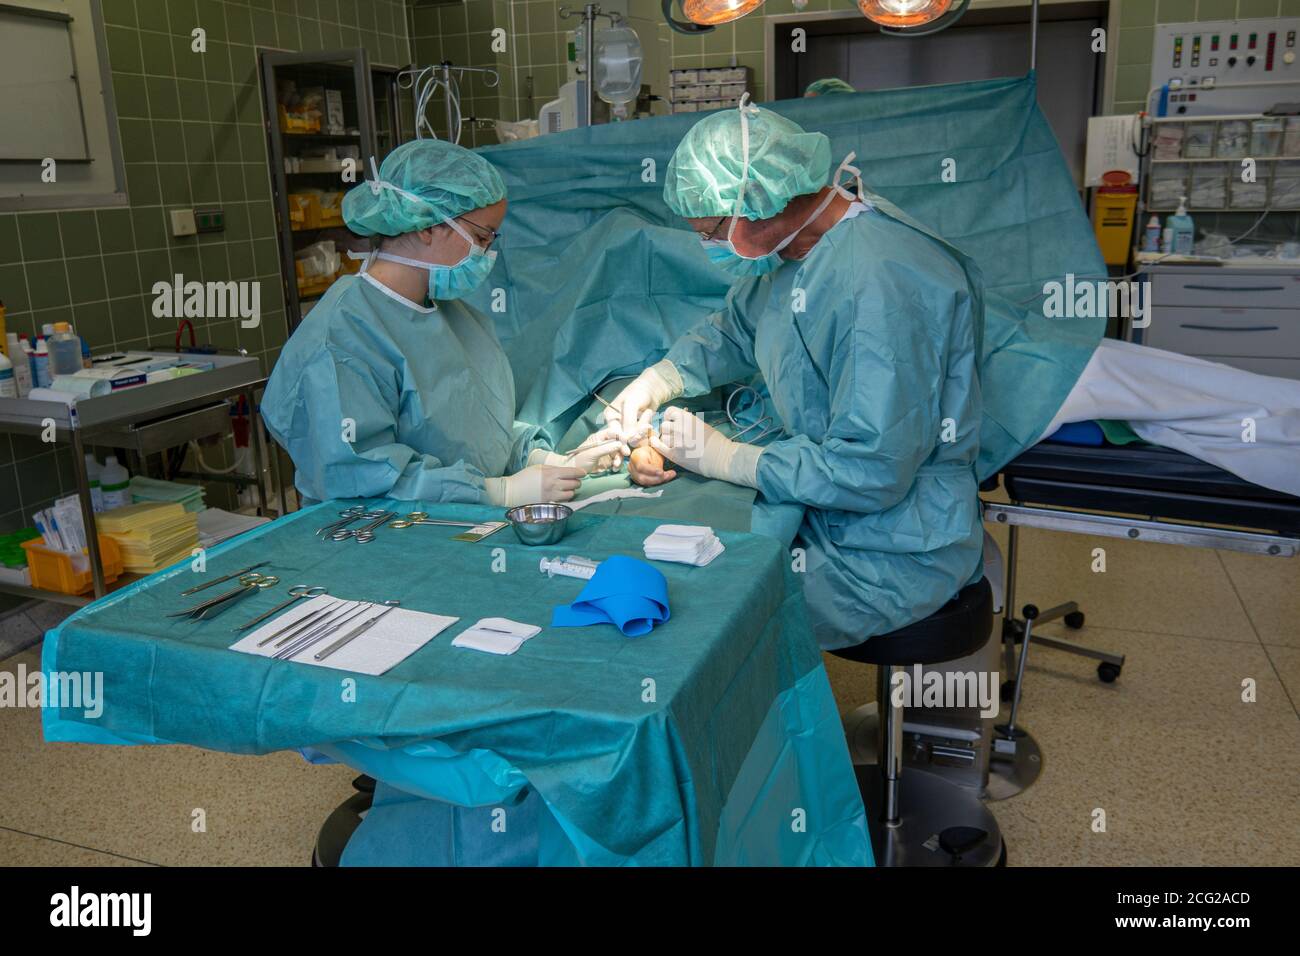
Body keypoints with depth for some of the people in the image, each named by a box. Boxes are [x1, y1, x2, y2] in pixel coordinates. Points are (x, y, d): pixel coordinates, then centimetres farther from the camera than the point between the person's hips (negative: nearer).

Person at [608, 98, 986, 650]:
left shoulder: (882, 284, -28)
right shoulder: (790, 246, 3)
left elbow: (872, 473, -29)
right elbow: (734, 330, 22)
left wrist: (722, 458, -19)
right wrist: (656, 382, 4)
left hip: (895, 552, -9)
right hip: (817, 508, 9)